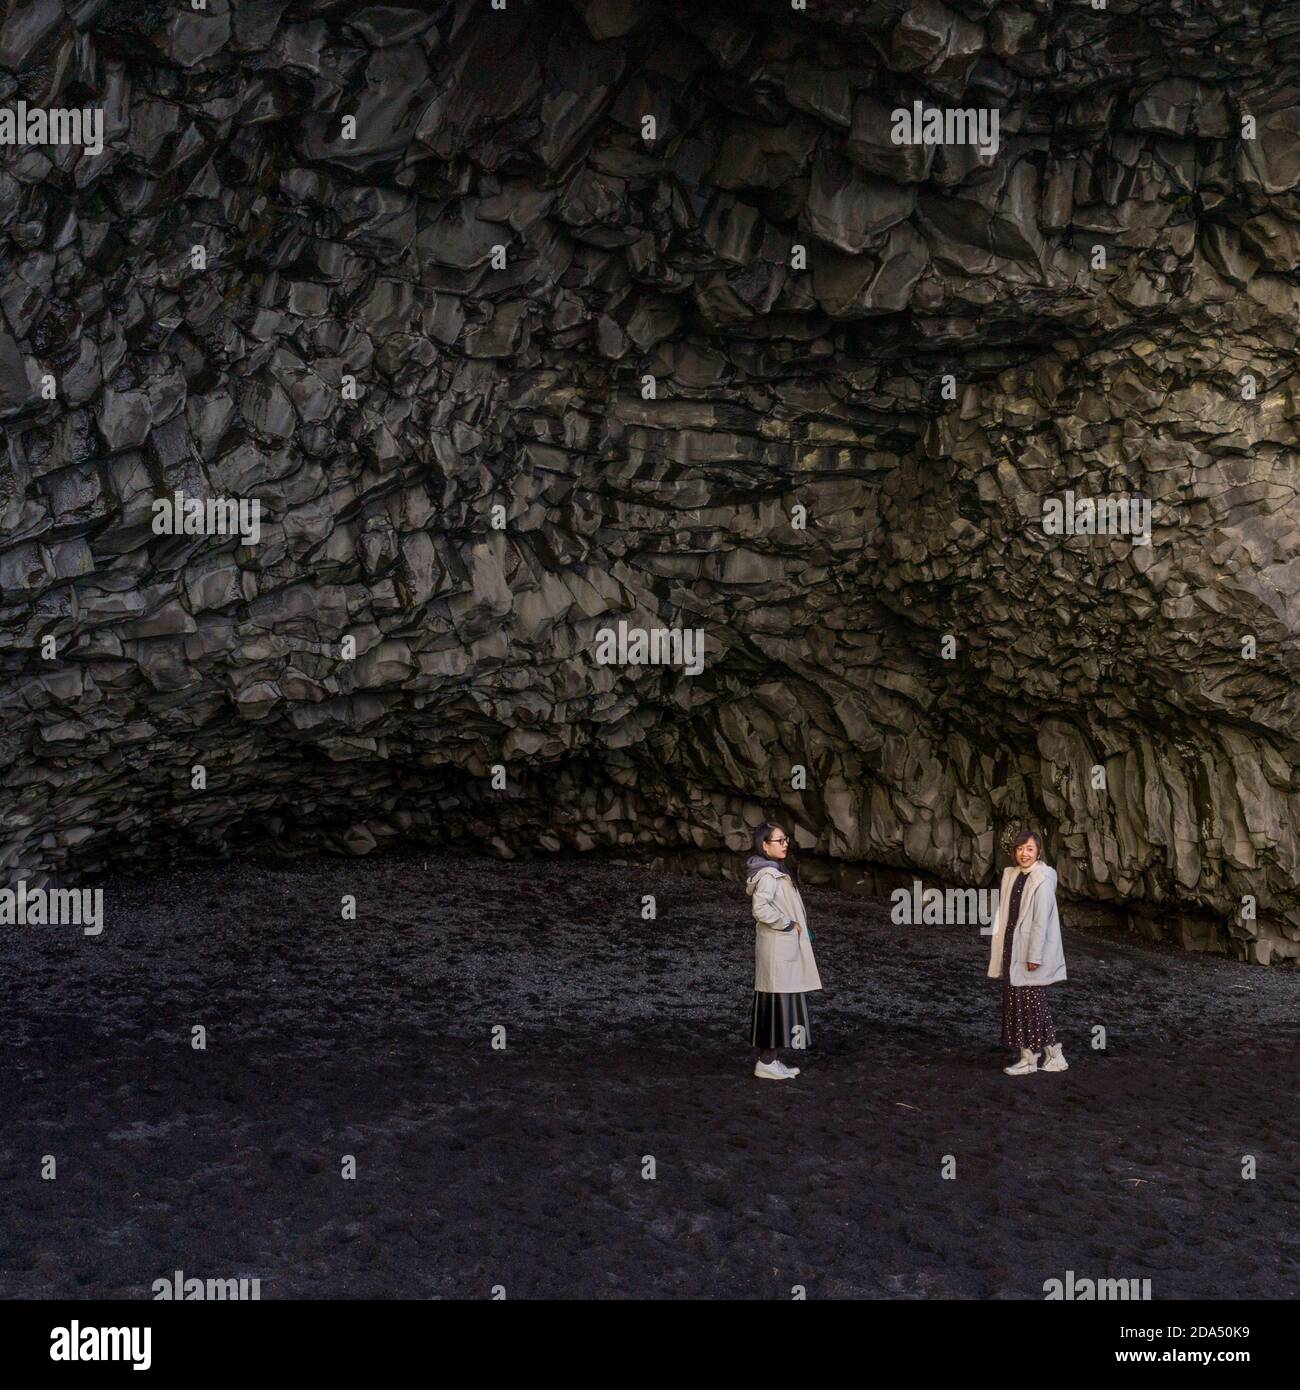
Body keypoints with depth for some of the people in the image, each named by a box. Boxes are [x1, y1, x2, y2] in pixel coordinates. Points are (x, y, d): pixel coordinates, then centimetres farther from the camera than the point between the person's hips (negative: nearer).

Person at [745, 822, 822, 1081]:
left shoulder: (778, 870, 13)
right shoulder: (768, 874, -19)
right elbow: (761, 907, -30)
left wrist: (796, 926, 10)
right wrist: (788, 924, -20)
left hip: (785, 946, 10)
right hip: (777, 947, -10)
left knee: (780, 1002, 13)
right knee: (780, 1001, -4)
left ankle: (772, 1059, 20)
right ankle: (767, 1062, 2)